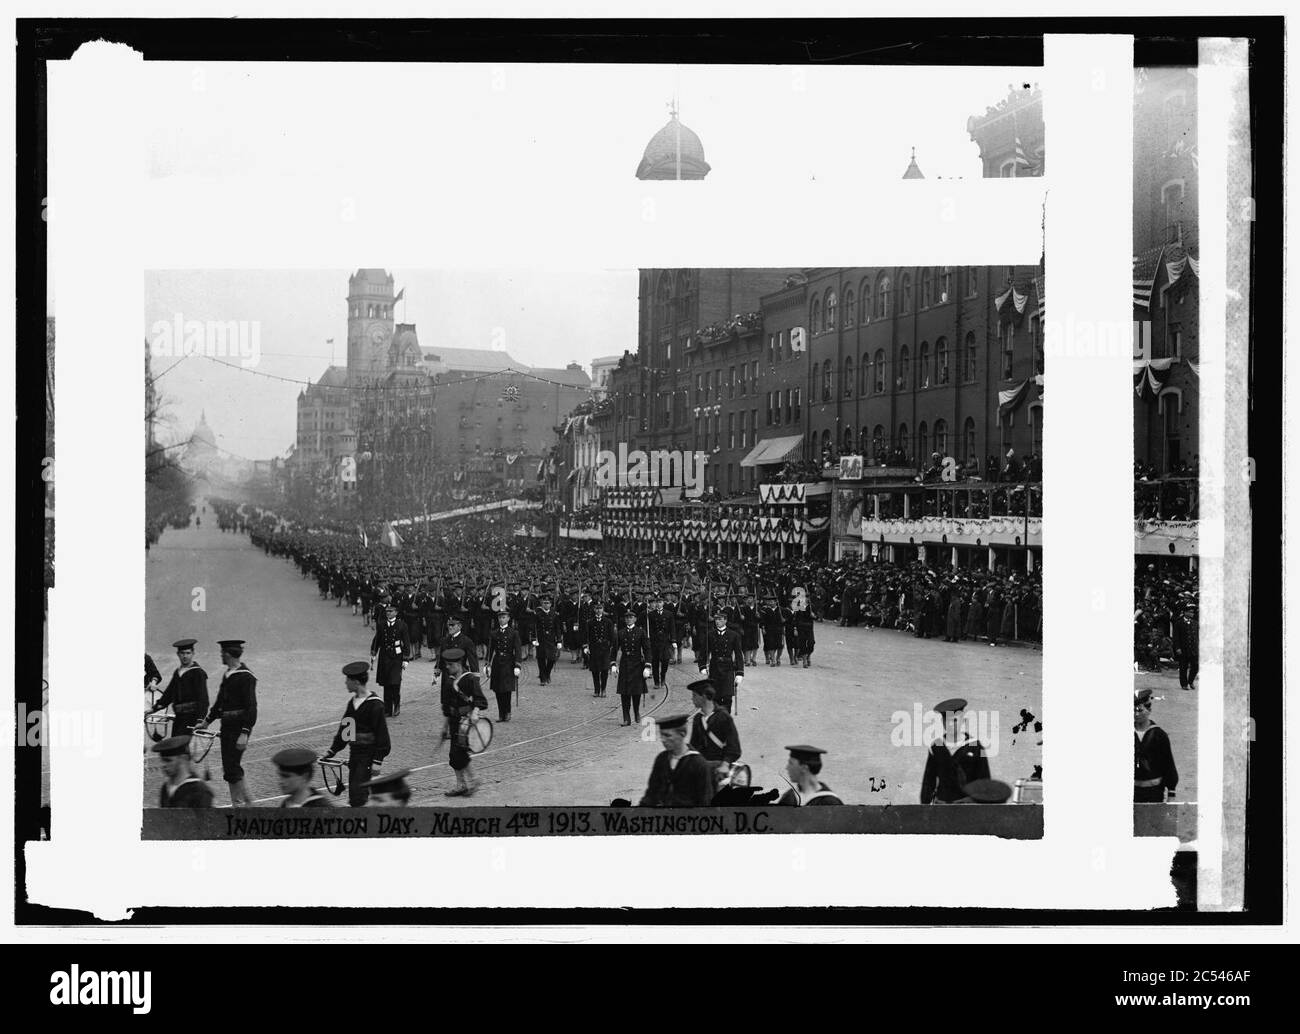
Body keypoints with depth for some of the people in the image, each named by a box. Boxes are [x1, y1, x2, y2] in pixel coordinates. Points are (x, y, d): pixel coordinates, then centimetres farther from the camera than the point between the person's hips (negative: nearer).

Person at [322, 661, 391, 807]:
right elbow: (344, 728, 18)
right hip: (354, 754, 8)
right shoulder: (353, 701, 10)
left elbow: (381, 735, -15)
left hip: (368, 756, -8)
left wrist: (377, 761, -17)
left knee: (357, 795, -14)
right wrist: (332, 751, 18)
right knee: (353, 796, 10)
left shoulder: (375, 705, -16)